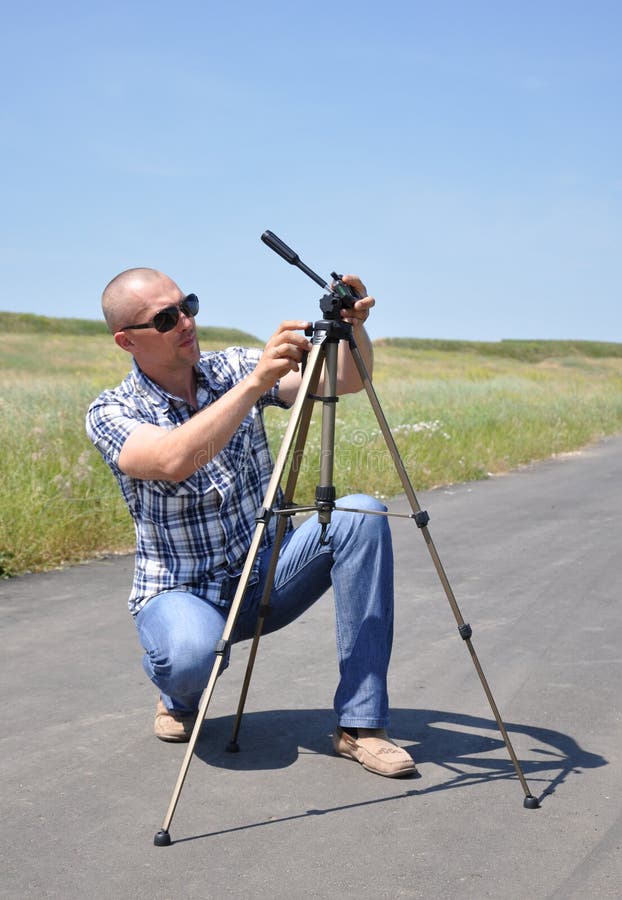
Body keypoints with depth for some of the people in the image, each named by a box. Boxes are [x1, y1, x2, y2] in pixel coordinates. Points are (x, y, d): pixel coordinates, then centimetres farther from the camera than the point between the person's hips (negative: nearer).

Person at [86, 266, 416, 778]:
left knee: (362, 515, -22)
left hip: (268, 577, 4)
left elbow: (346, 381, -11)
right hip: (181, 592, -4)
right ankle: (180, 698, 4)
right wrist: (257, 381, -41)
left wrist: (354, 328, -32)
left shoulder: (234, 369, -1)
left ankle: (360, 724, -20)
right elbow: (175, 461, -34)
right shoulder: (111, 413, -11)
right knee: (194, 654, -39)